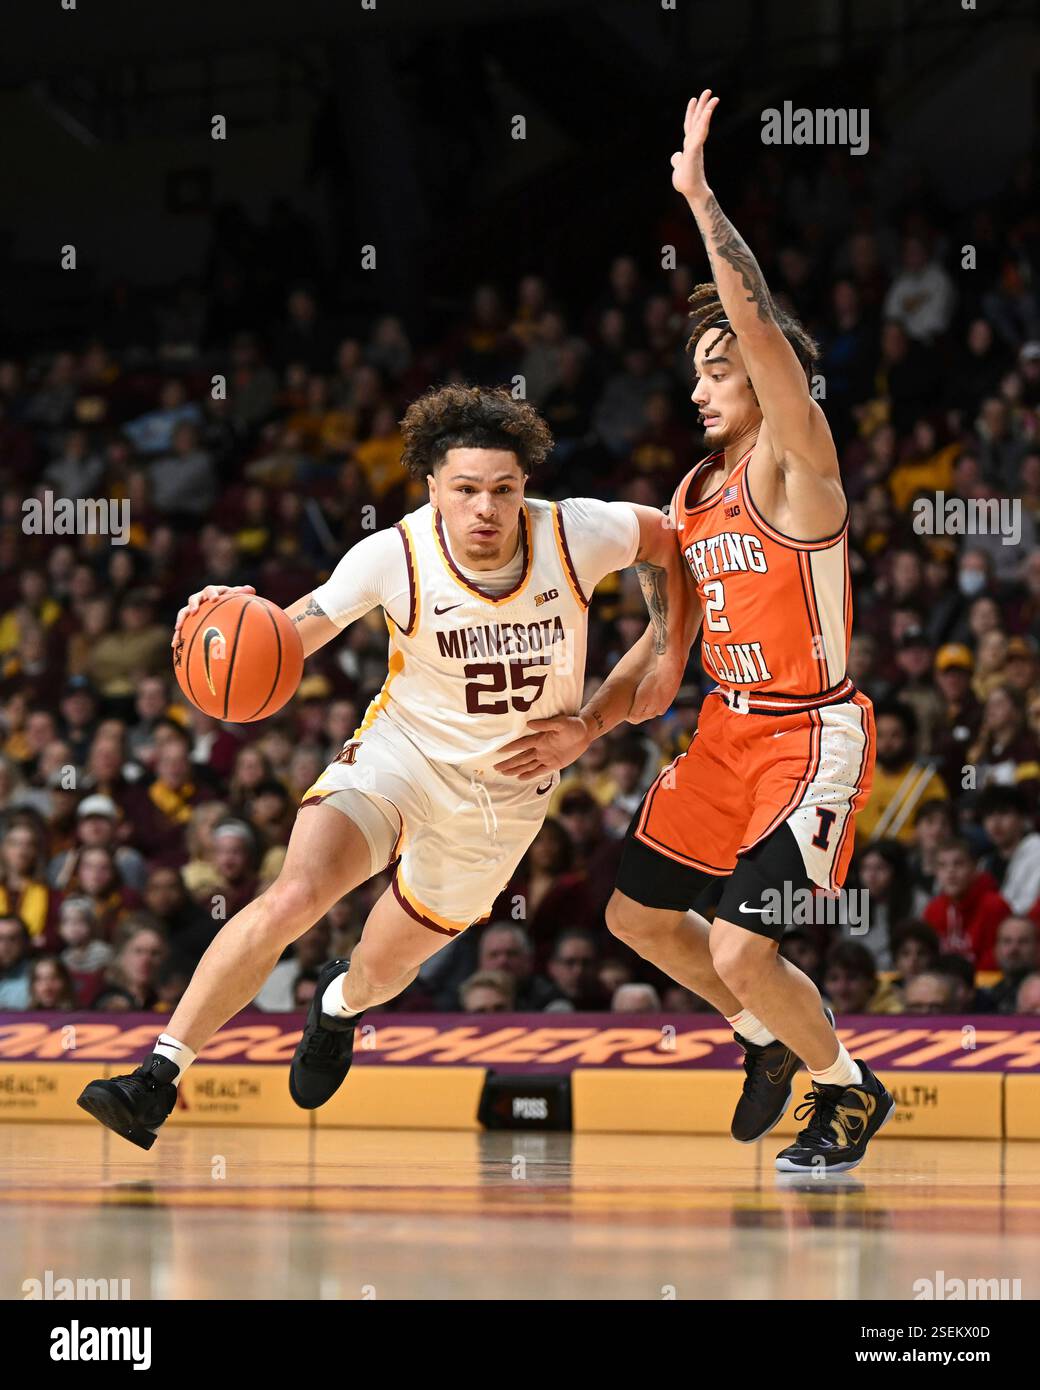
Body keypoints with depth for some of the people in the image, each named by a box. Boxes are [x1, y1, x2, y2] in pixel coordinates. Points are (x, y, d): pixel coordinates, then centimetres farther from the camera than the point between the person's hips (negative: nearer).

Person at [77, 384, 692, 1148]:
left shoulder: (576, 535, -20)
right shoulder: (395, 555, -21)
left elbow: (668, 538, 2)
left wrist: (667, 650, -6)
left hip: (507, 790, 2)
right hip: (402, 749, -2)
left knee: (384, 967, 13)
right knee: (294, 895, -27)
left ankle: (341, 1003, 54)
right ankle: (158, 1078, -22)